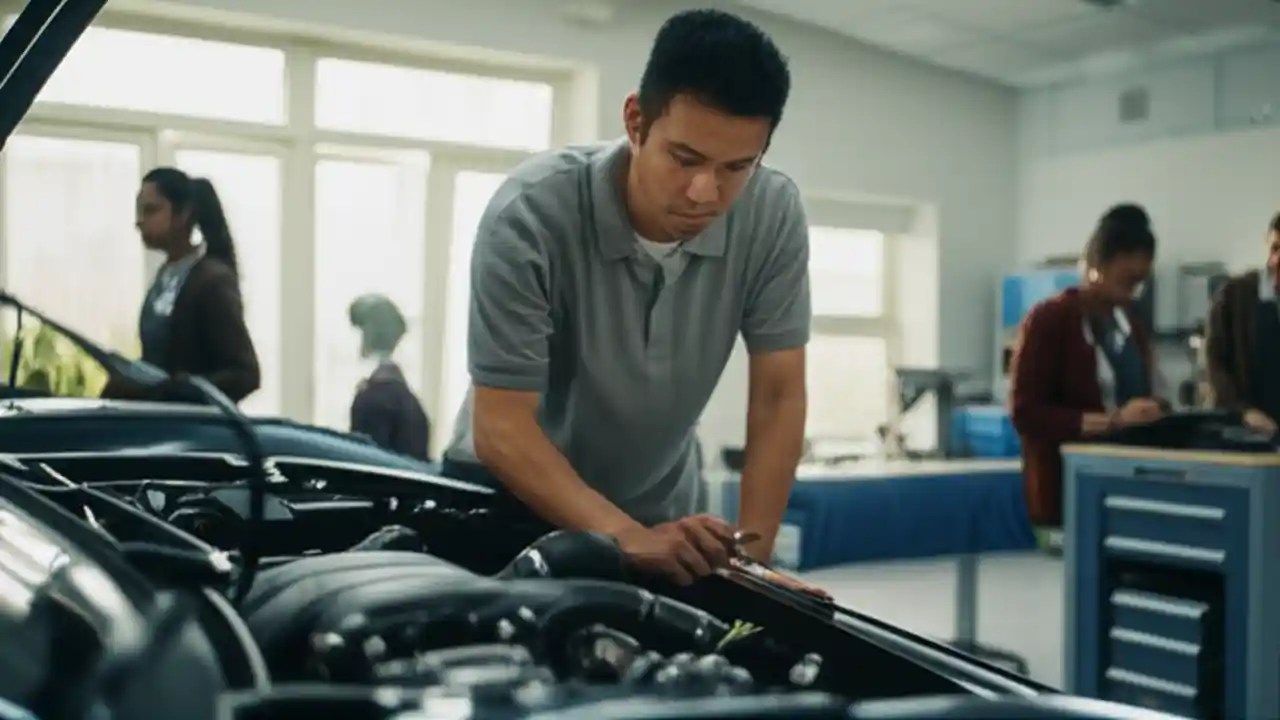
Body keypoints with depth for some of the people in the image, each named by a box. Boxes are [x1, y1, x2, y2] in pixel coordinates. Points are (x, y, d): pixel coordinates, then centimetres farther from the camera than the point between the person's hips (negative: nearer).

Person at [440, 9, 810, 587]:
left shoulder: (773, 214, -17)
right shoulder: (531, 215, -28)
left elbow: (778, 396, -12)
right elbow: (500, 428, -27)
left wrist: (751, 552, -20)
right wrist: (627, 538, -37)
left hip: (659, 510, 3)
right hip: (505, 498, -2)